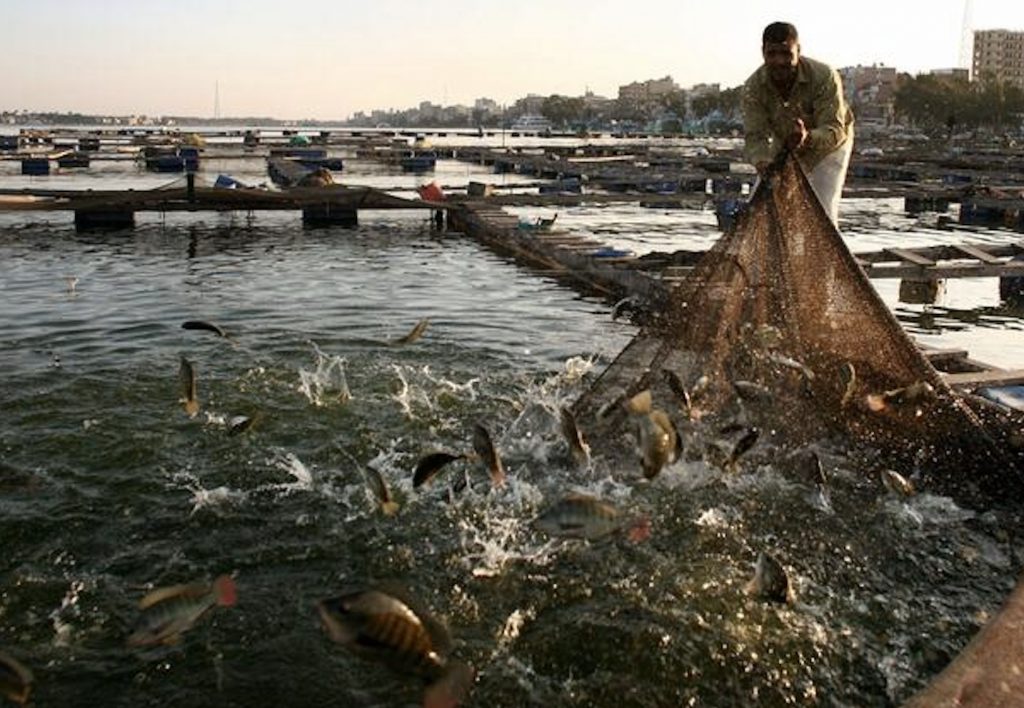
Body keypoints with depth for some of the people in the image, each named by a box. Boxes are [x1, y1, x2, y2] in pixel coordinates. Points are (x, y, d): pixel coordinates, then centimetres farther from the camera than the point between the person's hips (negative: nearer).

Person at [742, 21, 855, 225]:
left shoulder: (824, 76, -33)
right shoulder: (753, 86, -24)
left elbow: (835, 129, -38)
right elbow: (756, 135, -27)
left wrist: (807, 138, -60)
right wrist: (762, 161, -49)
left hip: (828, 145, -3)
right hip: (785, 149, 3)